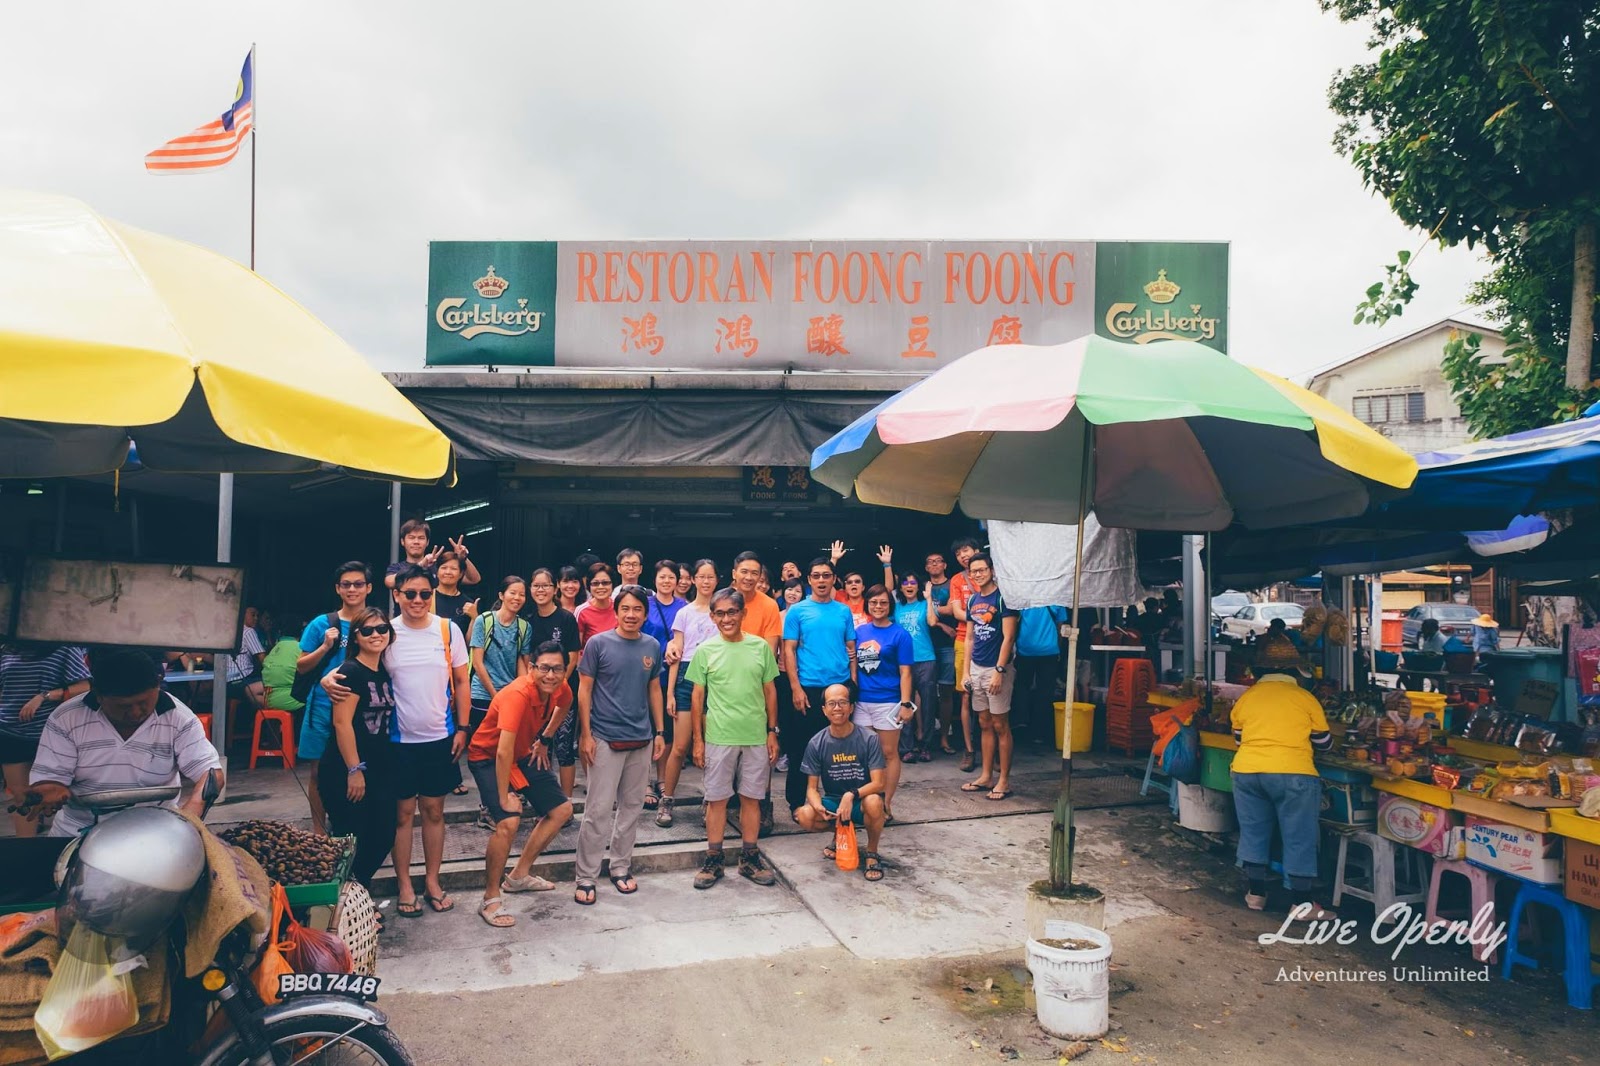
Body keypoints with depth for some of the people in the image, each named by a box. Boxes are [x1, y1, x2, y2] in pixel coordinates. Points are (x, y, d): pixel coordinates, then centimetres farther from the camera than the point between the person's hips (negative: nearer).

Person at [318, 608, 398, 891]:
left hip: (380, 770, 7)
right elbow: (342, 723, -18)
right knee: (351, 841, 1)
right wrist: (354, 770, -19)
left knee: (384, 836, 9)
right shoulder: (351, 671, -13)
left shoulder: (384, 672, 10)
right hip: (346, 773, -7)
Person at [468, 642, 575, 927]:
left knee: (562, 810, 9)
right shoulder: (517, 694, -35)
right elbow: (503, 752, -37)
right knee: (509, 822, -26)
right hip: (488, 757, -8)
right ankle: (490, 900, -8)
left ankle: (519, 876, 23)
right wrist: (505, 797, -32)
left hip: (523, 755, 8)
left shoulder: (562, 691, -13)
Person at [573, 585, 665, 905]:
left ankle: (621, 868, 27)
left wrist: (659, 732, 10)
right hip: (605, 739, -4)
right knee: (598, 810, -1)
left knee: (631, 807, 13)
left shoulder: (652, 647, 4)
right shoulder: (598, 643, -7)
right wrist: (585, 735, -9)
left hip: (641, 740, 4)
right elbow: (584, 689, -5)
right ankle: (586, 877, 11)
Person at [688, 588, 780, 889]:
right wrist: (698, 739, 0)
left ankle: (749, 858, 22)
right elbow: (698, 696, 2)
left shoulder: (760, 647, 1)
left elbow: (770, 691, 7)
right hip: (718, 737, -1)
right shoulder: (706, 650, -1)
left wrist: (772, 732, 4)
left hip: (756, 736, 1)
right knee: (717, 798, 6)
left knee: (752, 797, 9)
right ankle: (713, 860, 18)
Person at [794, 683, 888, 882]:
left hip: (862, 801, -2)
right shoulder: (816, 744, -7)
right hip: (833, 802, 3)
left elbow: (878, 783, -16)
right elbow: (812, 788, -4)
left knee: (873, 802, -38)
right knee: (805, 817, -28)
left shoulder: (868, 740, -13)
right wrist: (818, 806, -27)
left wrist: (852, 795, -34)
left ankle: (871, 853, -7)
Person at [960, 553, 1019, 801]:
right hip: (977, 668, 7)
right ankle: (986, 776, 20)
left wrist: (999, 671, -18)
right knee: (985, 724, 12)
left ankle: (1004, 781, 6)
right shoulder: (973, 600, 11)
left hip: (997, 668, -7)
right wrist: (966, 671, 10)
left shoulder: (1002, 597, -9)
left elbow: (1008, 637, -13)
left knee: (1000, 725, -1)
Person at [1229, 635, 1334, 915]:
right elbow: (1324, 743, 13)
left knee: (1253, 831, 16)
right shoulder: (1304, 697, 3)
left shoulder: (1246, 696, 11)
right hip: (1292, 774, -3)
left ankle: (1255, 893, 22)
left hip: (1246, 771, 4)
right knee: (1299, 838, 6)